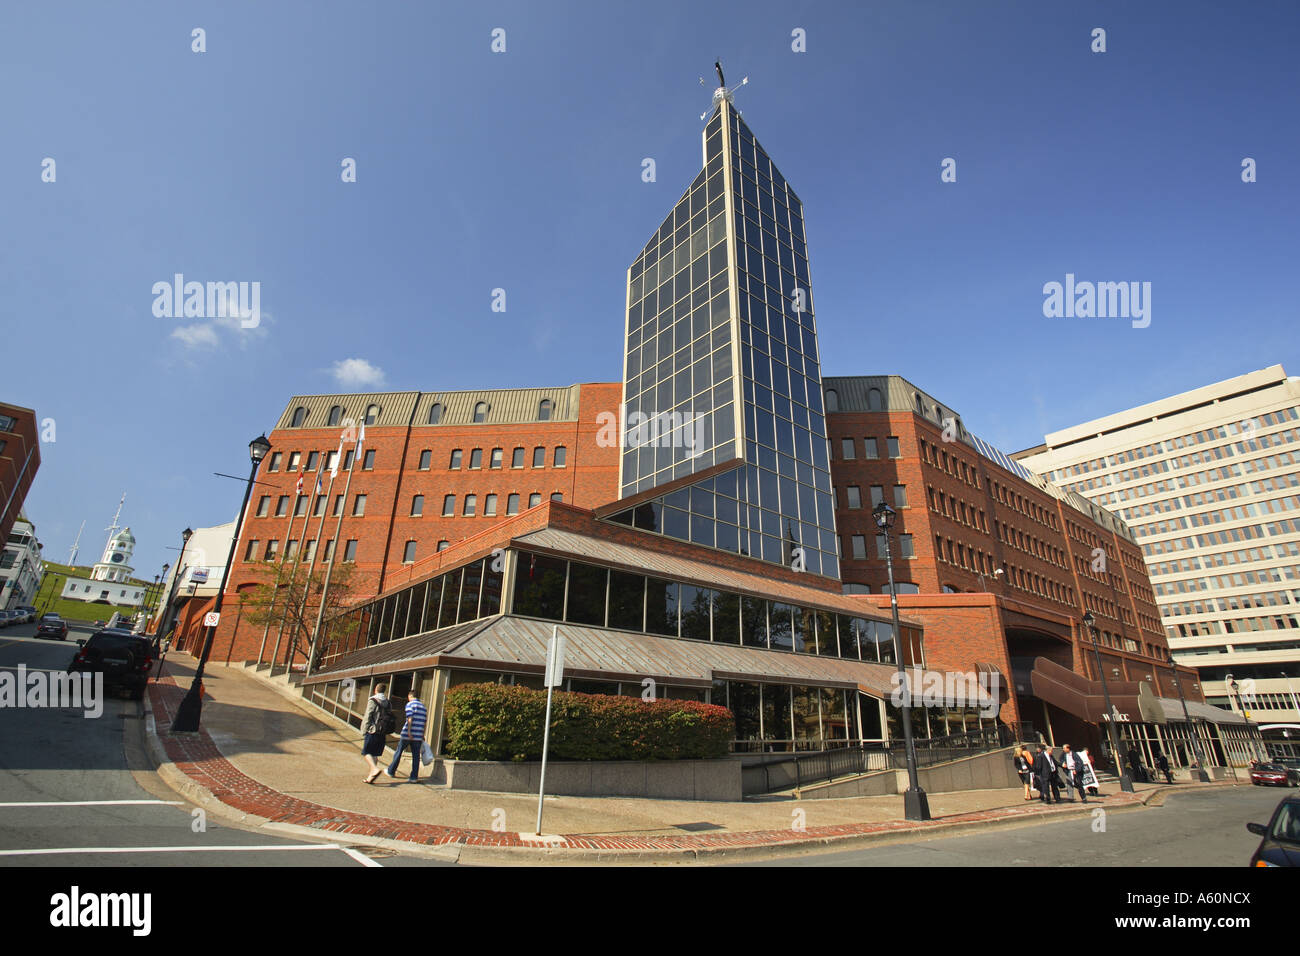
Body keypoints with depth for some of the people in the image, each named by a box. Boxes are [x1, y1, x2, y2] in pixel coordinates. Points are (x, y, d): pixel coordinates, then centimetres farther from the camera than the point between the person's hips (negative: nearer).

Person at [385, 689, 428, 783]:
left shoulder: (409, 704, -2)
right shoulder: (423, 707, 15)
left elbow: (410, 718, -14)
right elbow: (424, 722, 14)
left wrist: (409, 731, -18)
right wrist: (423, 735, 19)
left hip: (407, 734, -4)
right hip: (418, 736, 4)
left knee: (399, 752, 14)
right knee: (416, 756, 5)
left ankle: (391, 771, 28)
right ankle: (414, 777, 3)